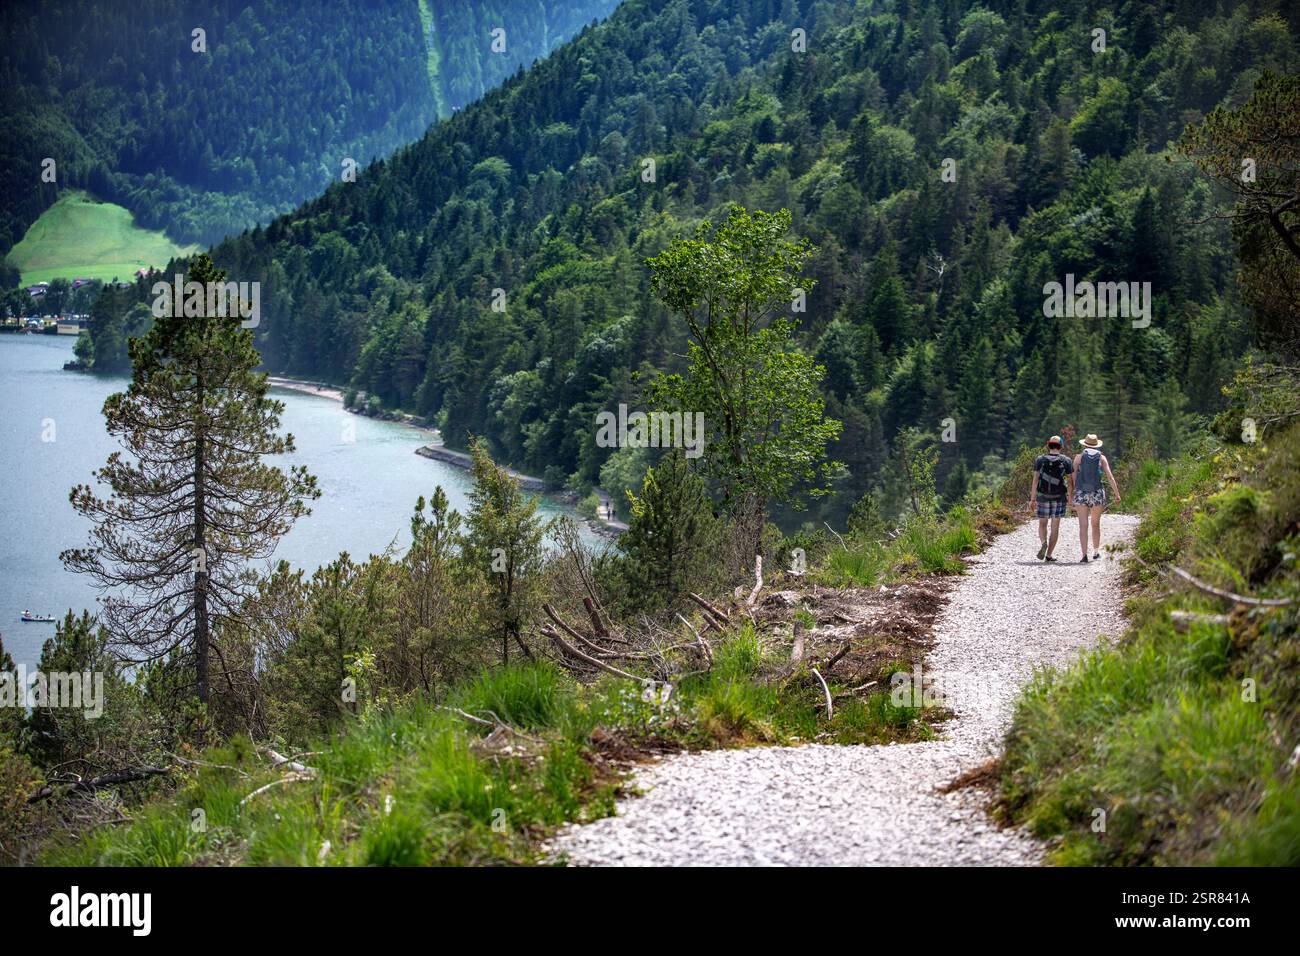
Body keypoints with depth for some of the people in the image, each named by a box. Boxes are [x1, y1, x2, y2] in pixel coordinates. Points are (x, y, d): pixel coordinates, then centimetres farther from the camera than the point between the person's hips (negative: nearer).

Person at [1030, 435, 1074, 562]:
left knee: (1042, 524, 12)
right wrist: (1070, 496, 10)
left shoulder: (1040, 460, -1)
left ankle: (1043, 543, -16)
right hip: (1059, 498, 0)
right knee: (1055, 527, 6)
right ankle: (1049, 555, 4)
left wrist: (1032, 499, -3)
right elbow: (1070, 481, -2)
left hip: (1043, 497, 0)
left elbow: (1035, 480, -5)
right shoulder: (1066, 461, -1)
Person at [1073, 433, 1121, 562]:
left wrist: (1070, 493, 7)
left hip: (1081, 493, -2)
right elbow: (1110, 477, -1)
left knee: (1083, 526, -5)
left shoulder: (1079, 457, 3)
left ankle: (1084, 555, -16)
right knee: (1095, 524, 19)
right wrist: (1117, 494, -1)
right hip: (1097, 493, 2)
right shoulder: (1101, 458, 6)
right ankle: (1096, 552, 28)